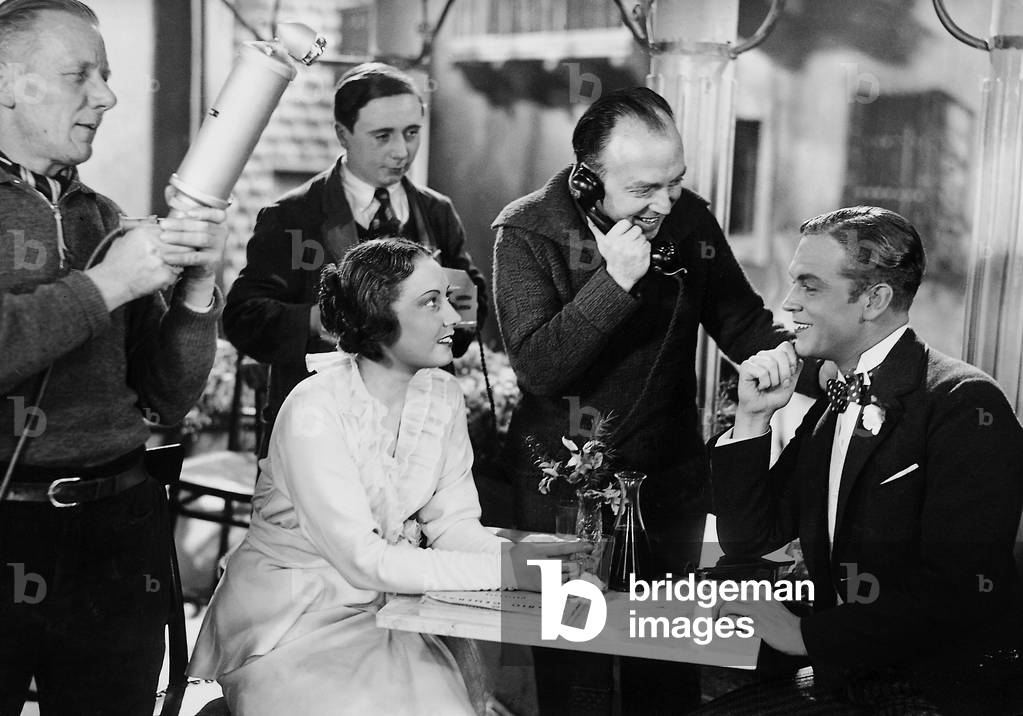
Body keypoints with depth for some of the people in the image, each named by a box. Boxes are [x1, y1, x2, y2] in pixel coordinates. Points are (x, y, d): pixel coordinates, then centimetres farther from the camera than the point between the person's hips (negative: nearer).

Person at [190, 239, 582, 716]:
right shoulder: (314, 411, -21)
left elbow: (453, 522, 0)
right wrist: (502, 568, -29)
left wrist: (514, 555, -21)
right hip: (291, 622, -4)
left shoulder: (443, 395, 0)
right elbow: (363, 560, -24)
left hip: (385, 608, 5)